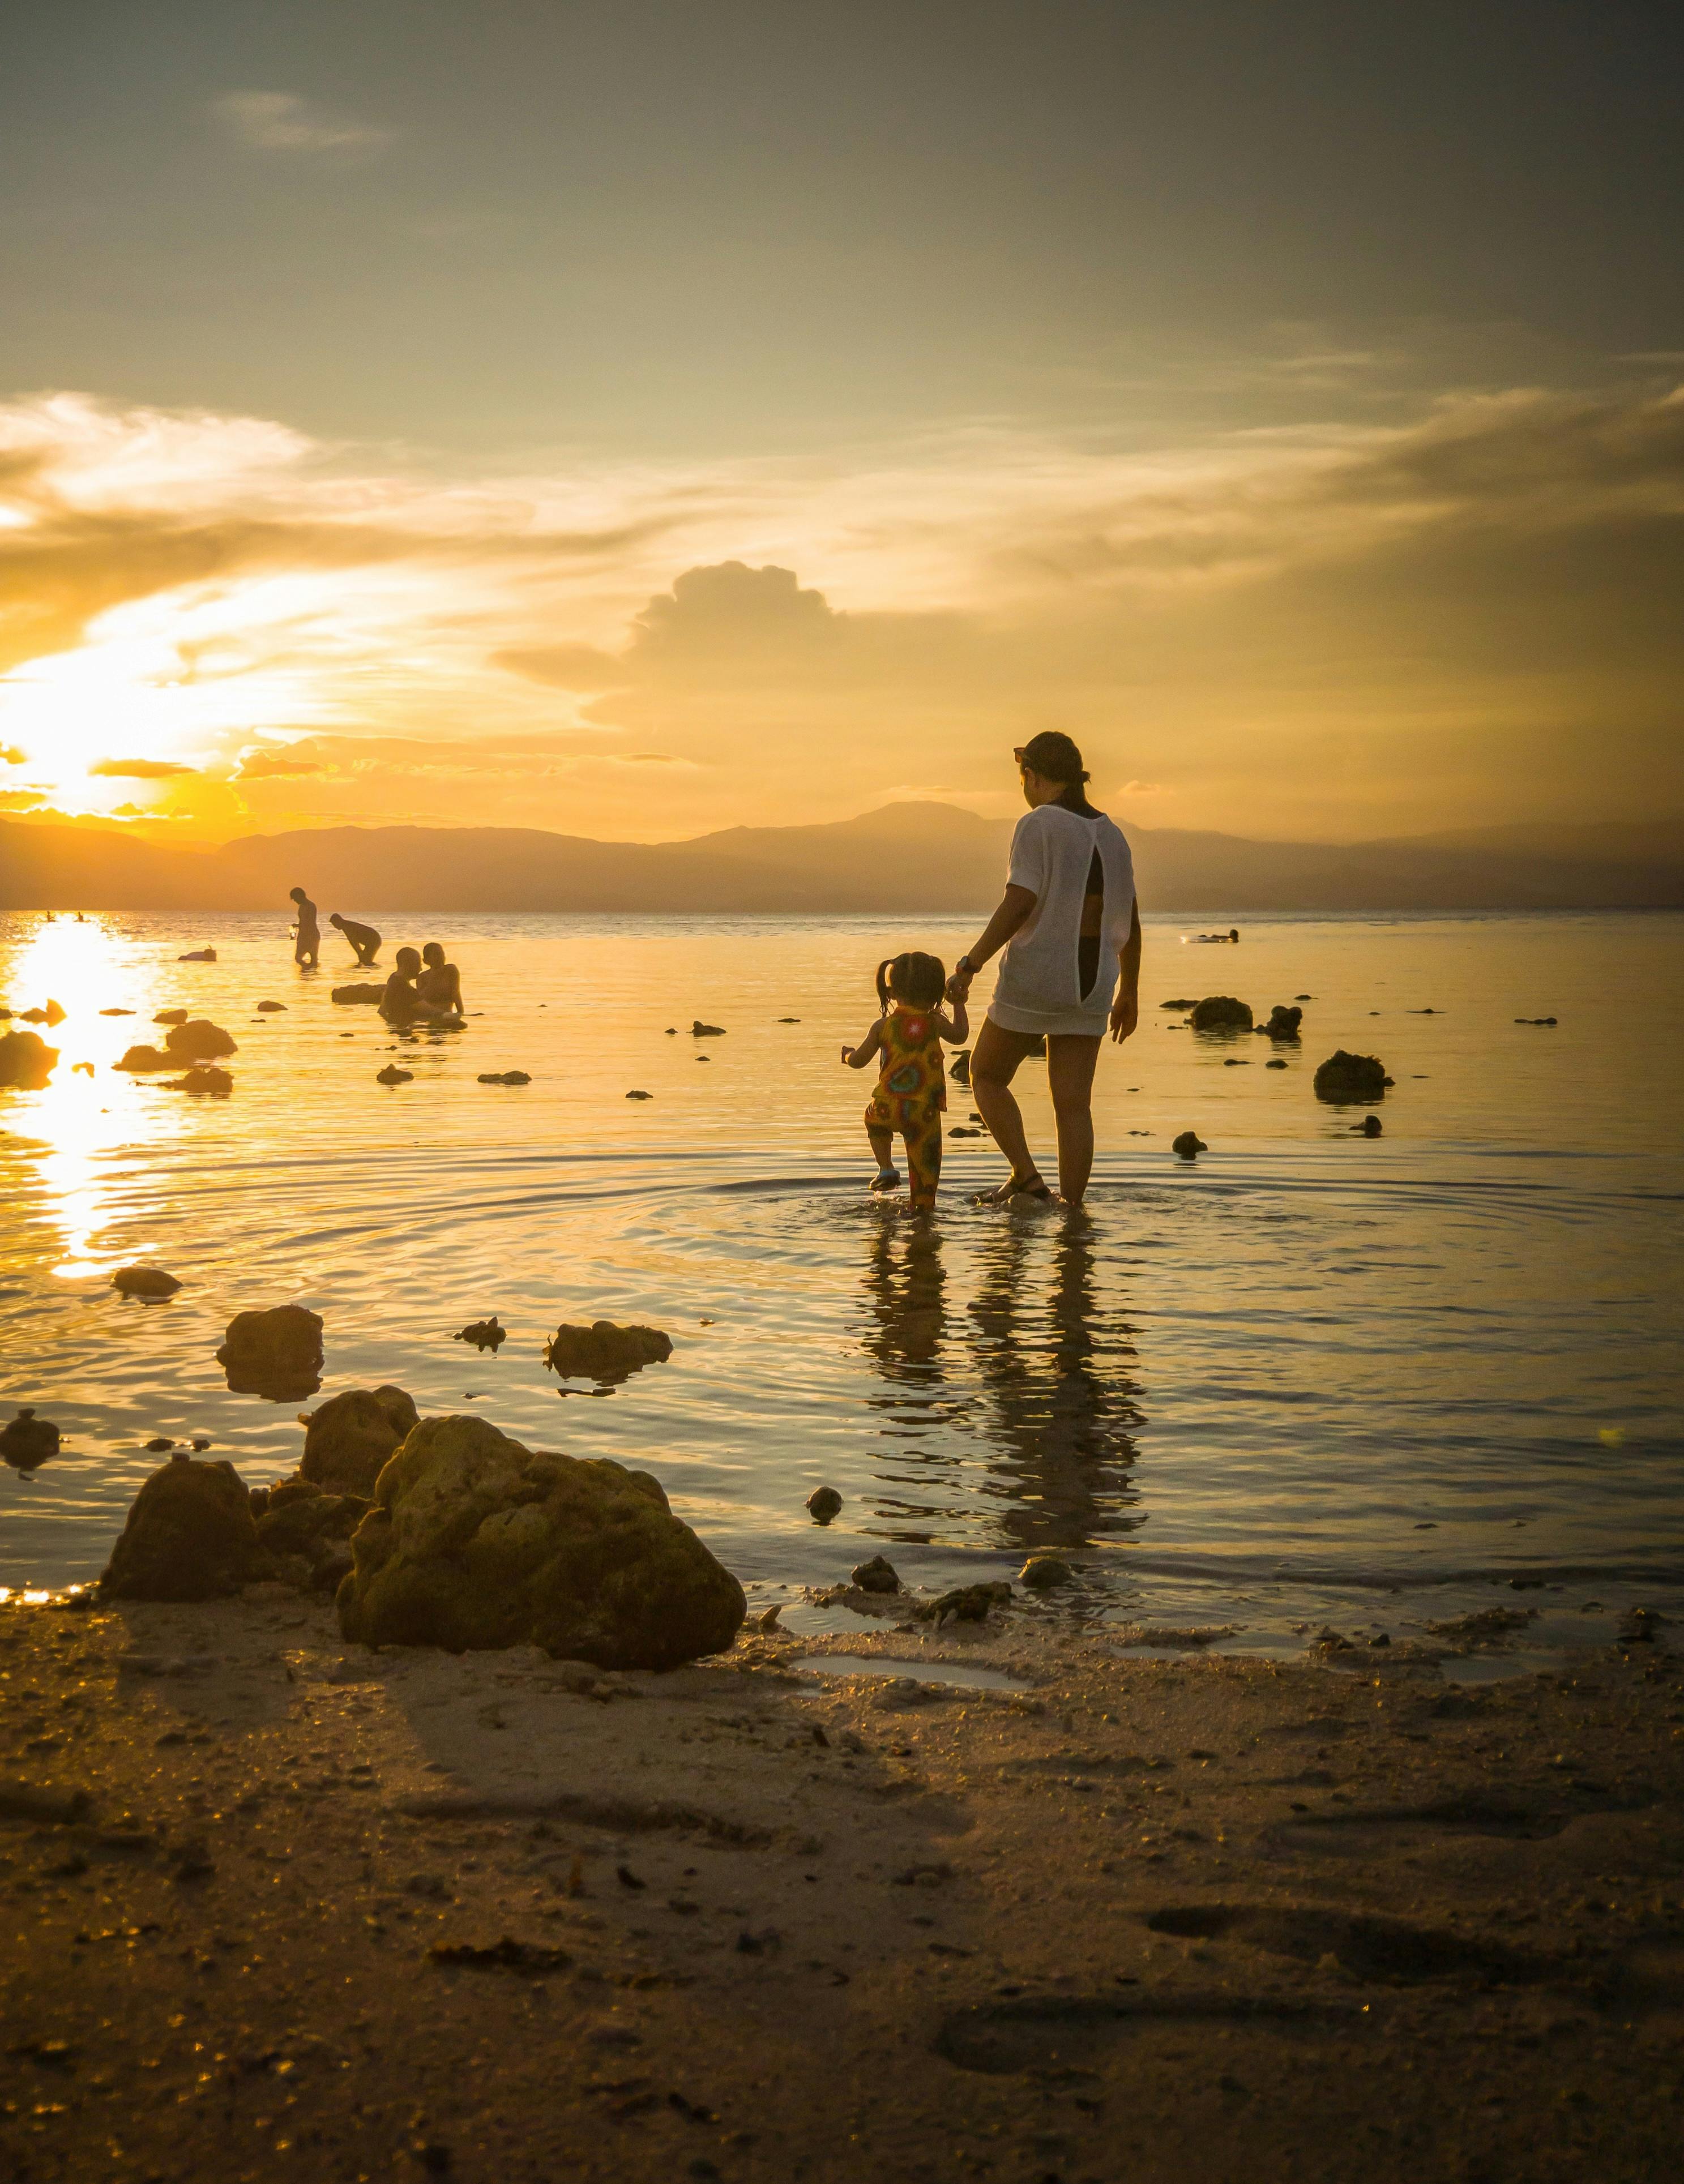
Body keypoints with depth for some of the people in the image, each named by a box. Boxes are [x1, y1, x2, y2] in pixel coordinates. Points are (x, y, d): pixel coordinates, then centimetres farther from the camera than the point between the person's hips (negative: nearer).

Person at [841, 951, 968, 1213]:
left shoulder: (883, 1026, -1)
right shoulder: (935, 1022, -1)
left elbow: (859, 1061, 8)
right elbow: (960, 1035, 20)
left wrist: (847, 1054, 32)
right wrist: (959, 1004, 34)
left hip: (888, 1107, 0)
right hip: (926, 1110, 0)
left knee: (874, 1119, 33)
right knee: (925, 1160, 11)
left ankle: (886, 1169, 22)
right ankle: (923, 1204, 15)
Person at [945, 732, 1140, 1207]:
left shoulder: (1038, 826, -11)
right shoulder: (1109, 834, 10)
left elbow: (1017, 906, -21)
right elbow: (1130, 922, 14)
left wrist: (968, 967, -16)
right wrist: (1129, 993, 23)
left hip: (1035, 977, -6)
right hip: (1089, 984, 6)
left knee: (986, 1077, 14)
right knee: (1073, 1105, 7)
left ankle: (1027, 1176, 1)